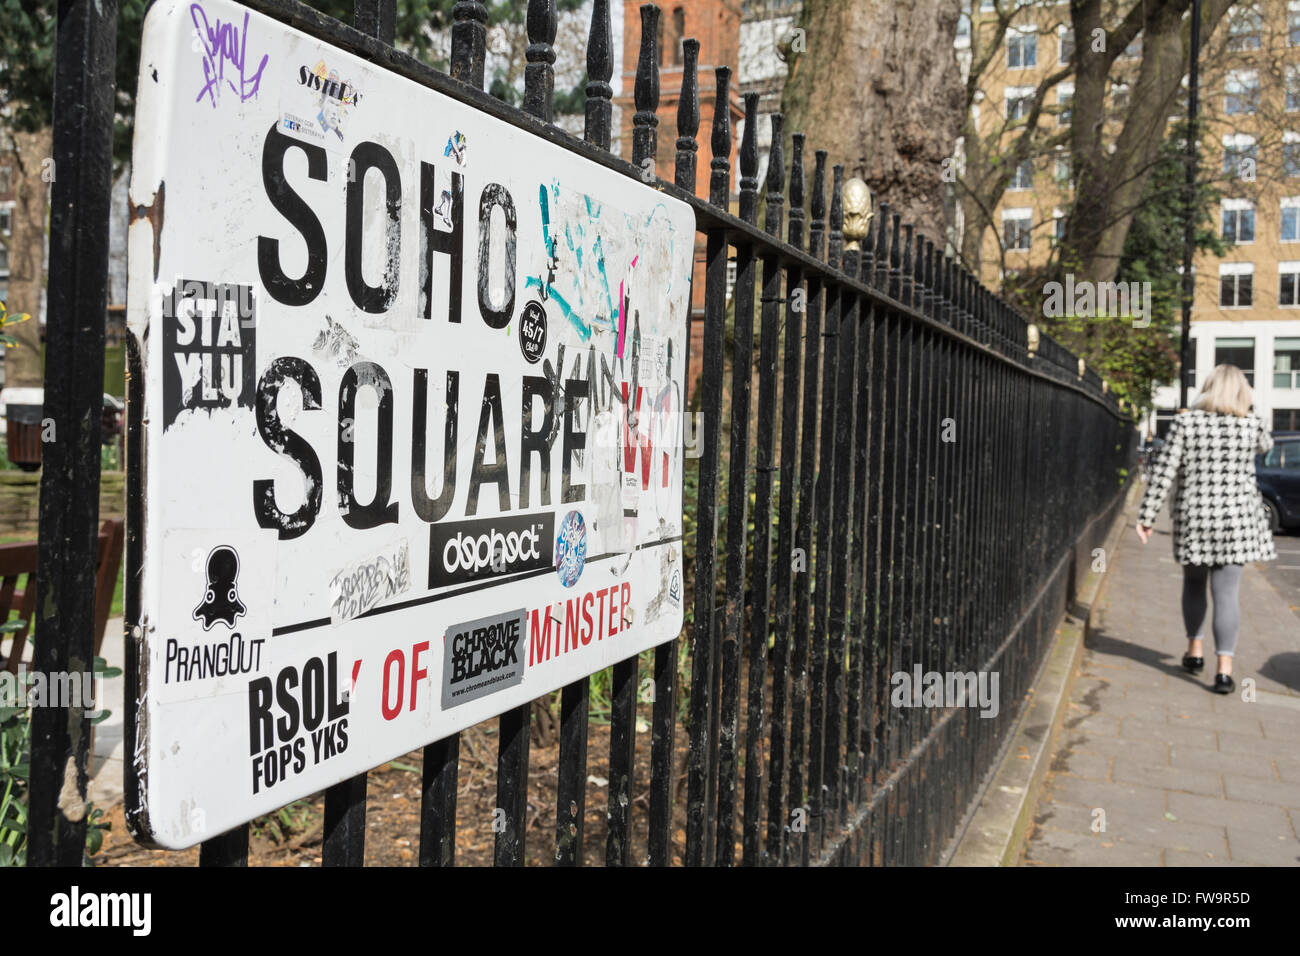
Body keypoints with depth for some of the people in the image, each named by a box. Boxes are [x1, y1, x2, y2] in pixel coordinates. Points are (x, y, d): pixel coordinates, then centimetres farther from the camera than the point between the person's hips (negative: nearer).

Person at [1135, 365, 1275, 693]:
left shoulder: (1185, 423, -6)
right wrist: (1242, 412, 24)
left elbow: (1163, 472, -7)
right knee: (1226, 593, 0)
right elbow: (1265, 445, 22)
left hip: (1193, 518, 0)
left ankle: (1194, 651, 29)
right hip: (1237, 519, 0)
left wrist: (1146, 515, -1)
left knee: (1193, 583, 21)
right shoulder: (1252, 425, -3)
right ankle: (1224, 669, -3)